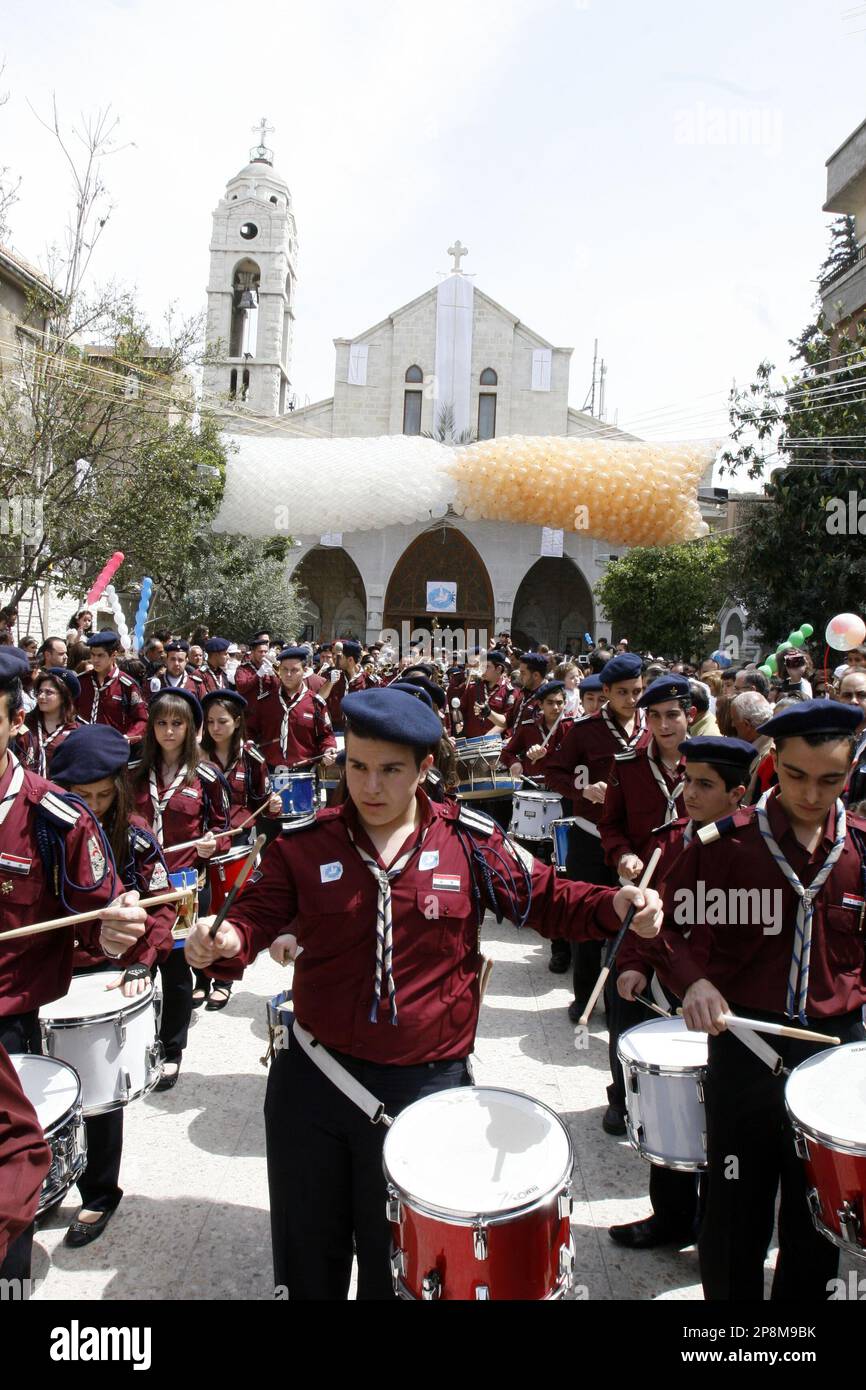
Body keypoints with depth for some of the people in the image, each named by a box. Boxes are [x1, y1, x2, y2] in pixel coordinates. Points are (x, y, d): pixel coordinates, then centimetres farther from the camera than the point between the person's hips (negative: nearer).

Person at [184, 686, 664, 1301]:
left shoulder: (470, 840, -9)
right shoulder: (304, 845, -7)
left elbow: (545, 898, -1)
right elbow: (257, 917, -1)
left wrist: (615, 905, -19)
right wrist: (224, 942, -24)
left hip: (426, 1086, -1)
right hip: (312, 1080, 2)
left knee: (400, 1261, 21)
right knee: (309, 1252, 24)